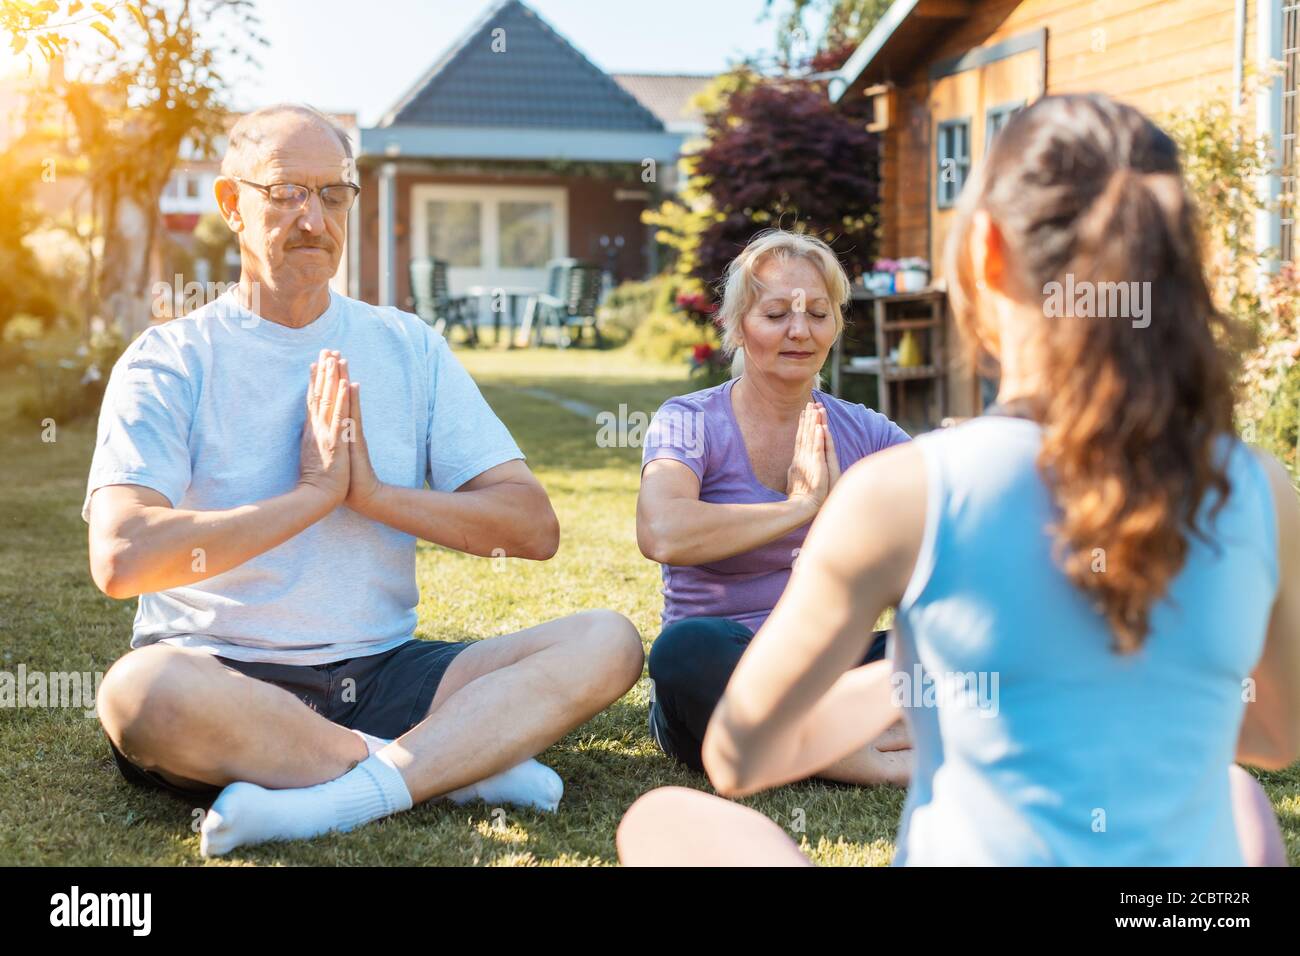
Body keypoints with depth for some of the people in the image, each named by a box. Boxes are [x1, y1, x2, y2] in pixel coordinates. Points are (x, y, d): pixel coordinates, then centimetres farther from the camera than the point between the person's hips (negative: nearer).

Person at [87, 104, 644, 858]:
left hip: (383, 673, 3)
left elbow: (535, 528, 2)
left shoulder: (410, 349, 10)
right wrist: (313, 493, -13)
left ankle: (342, 796, -30)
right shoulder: (171, 361, -2)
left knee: (607, 641, -16)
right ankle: (461, 762, -21)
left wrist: (375, 492, -10)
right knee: (141, 690, -38)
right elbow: (122, 558, -19)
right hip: (225, 678, -3)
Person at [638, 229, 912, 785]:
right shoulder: (690, 422, -2)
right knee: (689, 647, -38)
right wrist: (801, 507, -16)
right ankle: (876, 762, -25)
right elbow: (662, 534, -24)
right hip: (719, 678, -3)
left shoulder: (862, 432, 10)